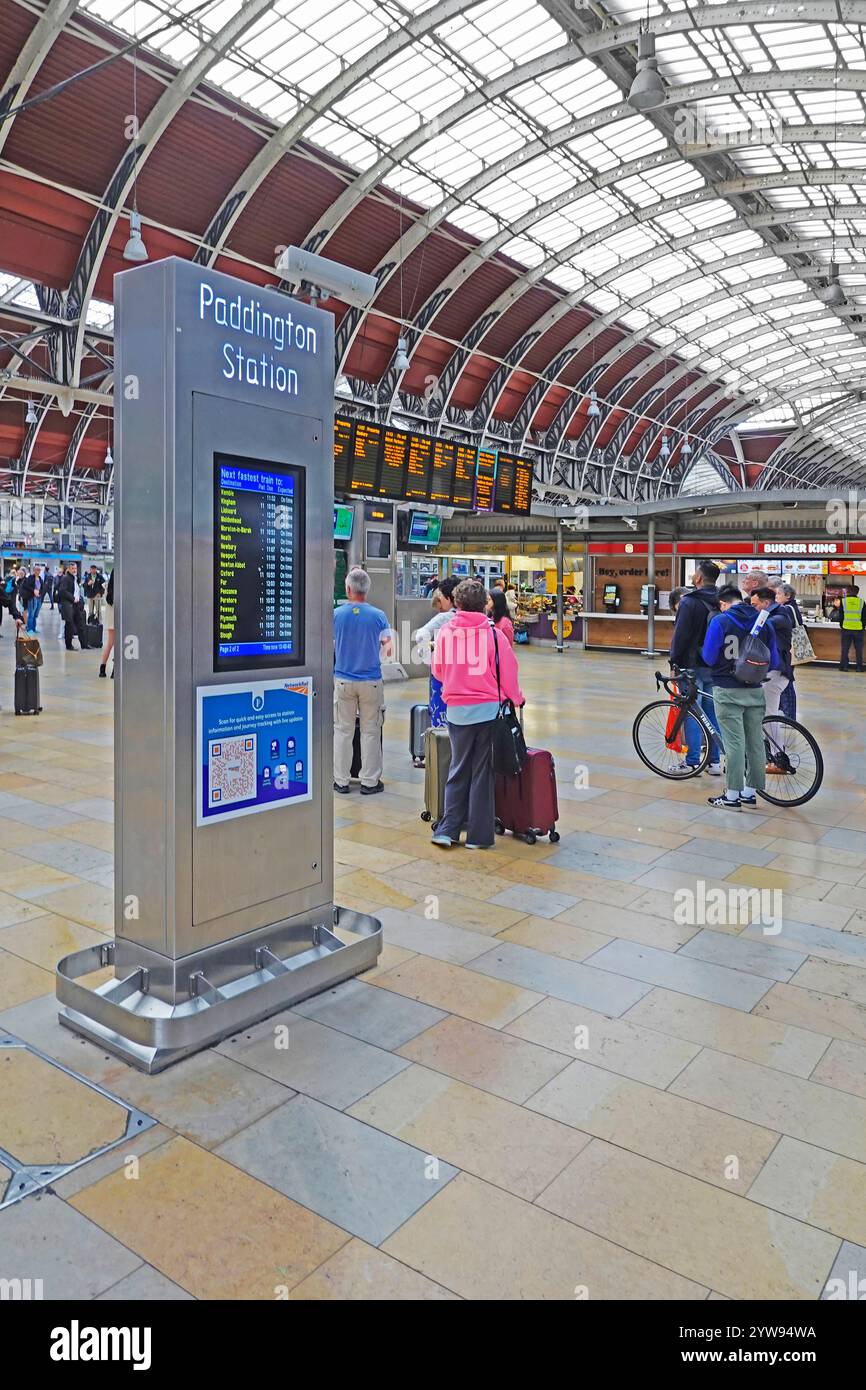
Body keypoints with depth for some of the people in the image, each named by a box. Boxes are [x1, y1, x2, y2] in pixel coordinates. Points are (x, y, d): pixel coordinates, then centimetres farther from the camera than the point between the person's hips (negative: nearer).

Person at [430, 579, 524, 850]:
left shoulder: (445, 632, -2)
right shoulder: (492, 634, -8)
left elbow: (438, 671, 10)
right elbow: (508, 672, -3)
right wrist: (517, 698, 15)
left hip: (456, 711, 2)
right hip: (488, 709, -2)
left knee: (458, 769, 16)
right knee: (483, 772, 7)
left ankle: (447, 829, 13)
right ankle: (478, 835, 12)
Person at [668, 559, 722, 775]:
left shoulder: (689, 602, -12)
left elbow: (680, 635, -14)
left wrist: (674, 660, -5)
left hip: (693, 665, -6)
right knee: (712, 713, 10)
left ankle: (692, 761, 2)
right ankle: (714, 761, 14)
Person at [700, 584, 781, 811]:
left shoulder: (719, 621, -9)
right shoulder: (764, 623, 4)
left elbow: (708, 658, -10)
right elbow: (773, 663, 6)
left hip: (728, 691, -4)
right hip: (755, 691, 4)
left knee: (734, 743, -1)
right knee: (755, 741, 12)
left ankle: (732, 796, 5)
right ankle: (750, 792, 21)